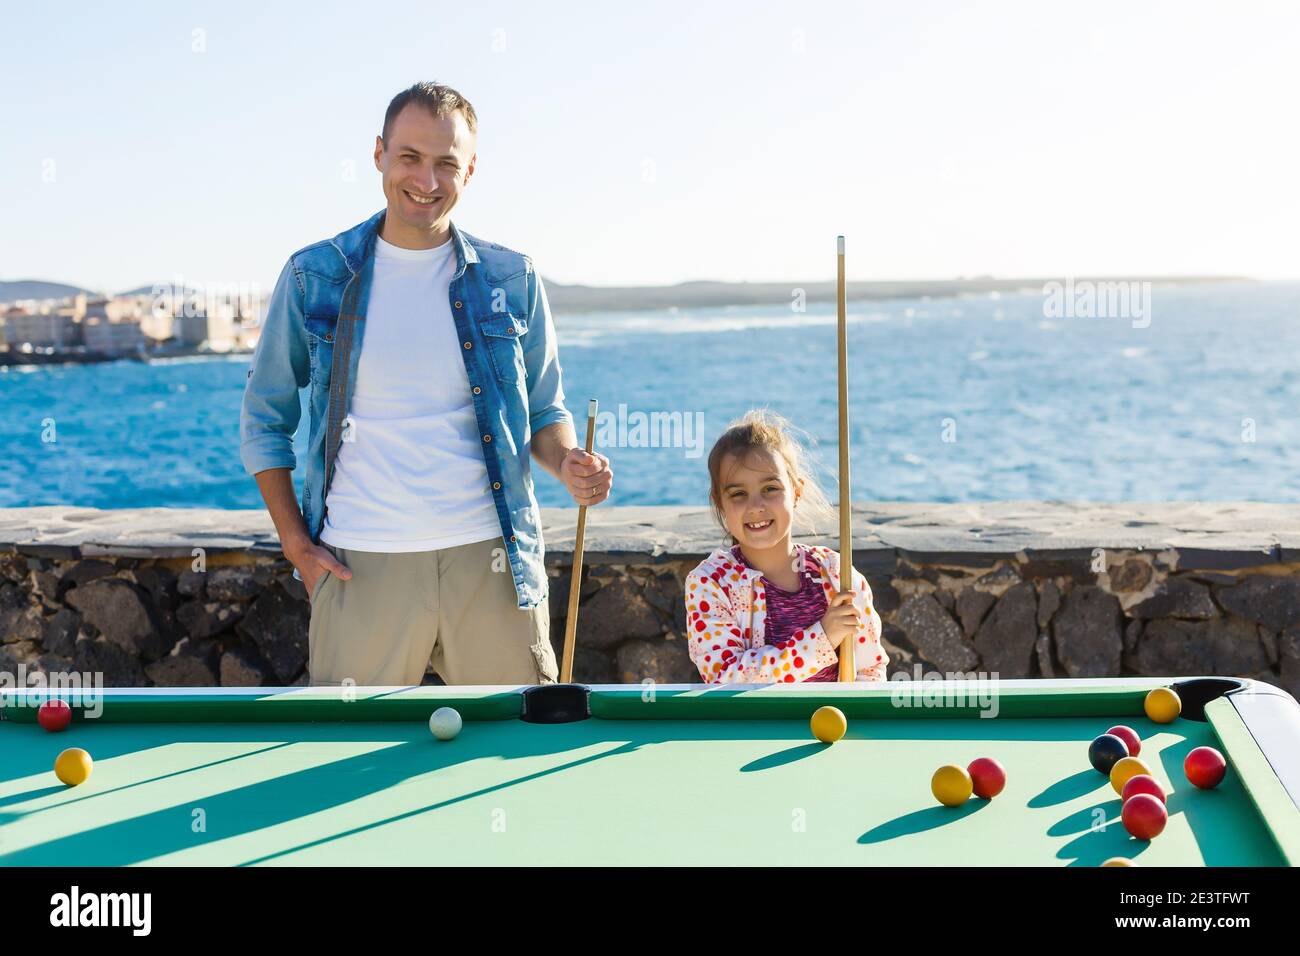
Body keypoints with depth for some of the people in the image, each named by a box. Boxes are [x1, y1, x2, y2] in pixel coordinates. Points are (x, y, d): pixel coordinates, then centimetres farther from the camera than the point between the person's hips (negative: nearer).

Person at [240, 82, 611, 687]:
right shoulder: (314, 276, 4)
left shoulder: (511, 280, 6)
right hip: (360, 568, -1)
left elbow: (545, 411, 14)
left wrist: (569, 464, -9)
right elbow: (264, 421, 11)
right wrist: (296, 545, 2)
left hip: (491, 562, 1)